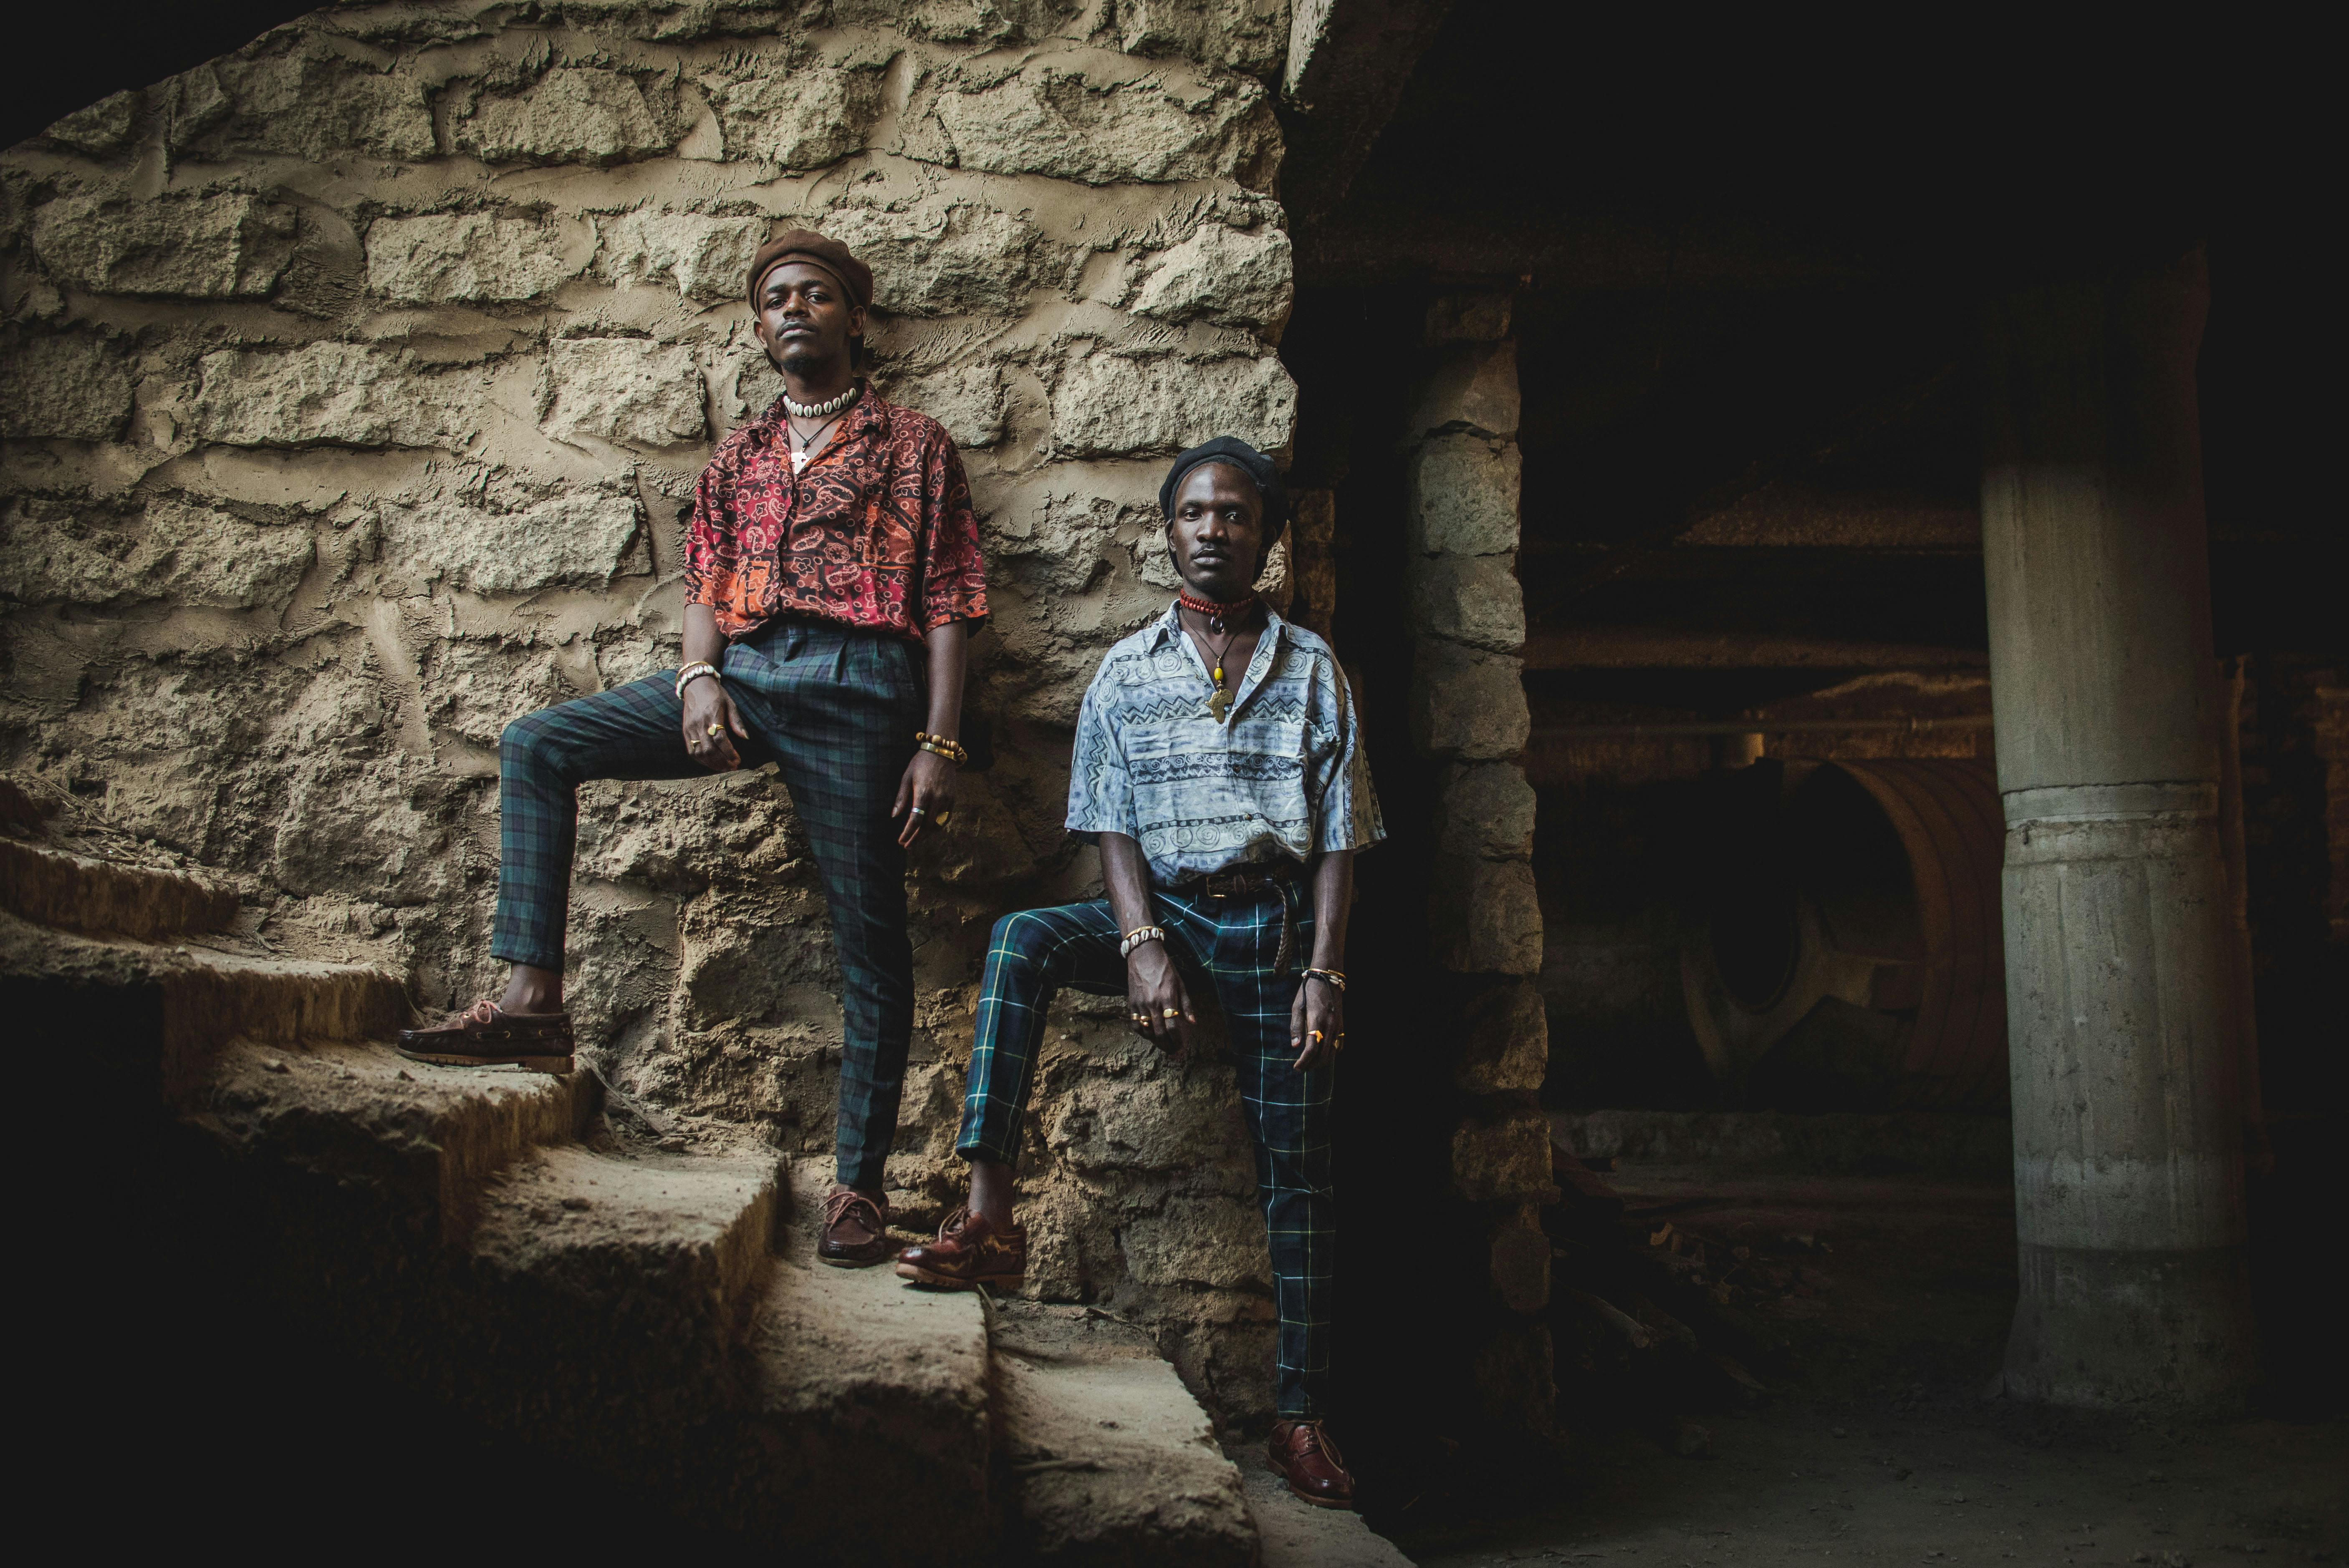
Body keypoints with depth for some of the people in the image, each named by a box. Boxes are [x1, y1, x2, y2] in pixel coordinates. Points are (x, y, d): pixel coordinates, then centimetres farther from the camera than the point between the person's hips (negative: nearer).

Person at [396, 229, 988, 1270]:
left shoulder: (914, 445, 9)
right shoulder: (739, 458, 22)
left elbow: (949, 601, 2)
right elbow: (704, 585, 16)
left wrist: (939, 744, -7)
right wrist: (697, 678, -6)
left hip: (856, 683, -5)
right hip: (742, 672, 5)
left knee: (868, 942, -3)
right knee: (537, 746, -10)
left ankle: (860, 1183, 3)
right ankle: (534, 999, -13)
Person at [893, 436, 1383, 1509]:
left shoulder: (1311, 668, 7)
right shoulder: (1129, 671, 8)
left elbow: (1339, 834, 3)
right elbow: (1112, 828, 0)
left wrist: (1322, 970, -8)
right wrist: (1143, 946, -16)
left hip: (1275, 924, 0)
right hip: (1166, 911, 0)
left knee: (1297, 1172, 0)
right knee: (1022, 940, -29)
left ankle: (1301, 1415, 12)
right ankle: (990, 1218, -33)